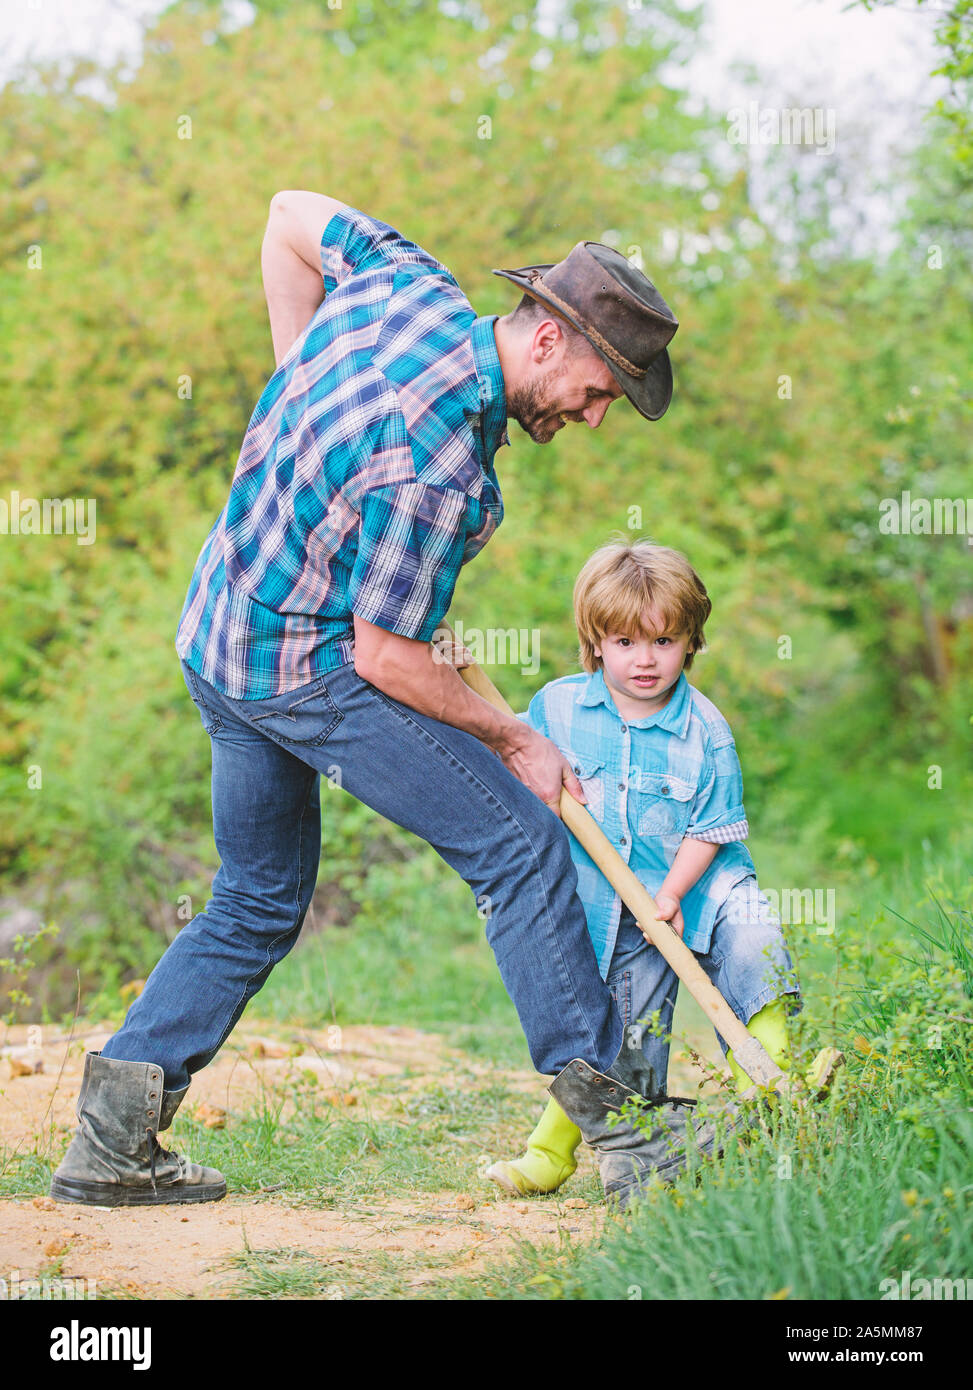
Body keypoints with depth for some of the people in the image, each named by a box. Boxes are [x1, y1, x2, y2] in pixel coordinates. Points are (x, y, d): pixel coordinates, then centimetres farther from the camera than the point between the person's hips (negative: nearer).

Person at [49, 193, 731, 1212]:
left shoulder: (413, 285, -4)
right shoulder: (437, 466, -27)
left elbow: (293, 214, 15)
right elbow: (386, 658, -20)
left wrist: (301, 385, 16)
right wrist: (517, 741, -7)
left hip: (216, 636, 10)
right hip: (308, 667, -10)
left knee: (259, 900, 18)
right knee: (521, 844, -6)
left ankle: (113, 1136, 10)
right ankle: (616, 1126, -4)